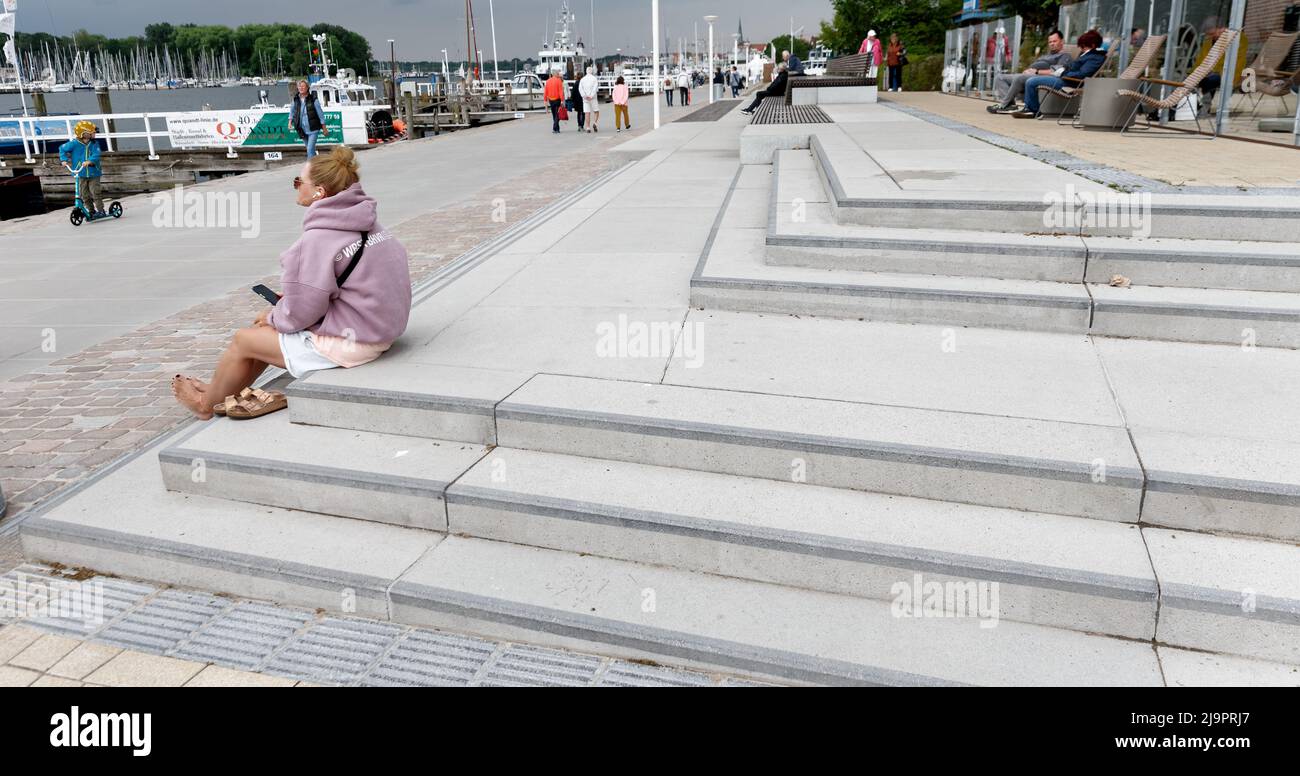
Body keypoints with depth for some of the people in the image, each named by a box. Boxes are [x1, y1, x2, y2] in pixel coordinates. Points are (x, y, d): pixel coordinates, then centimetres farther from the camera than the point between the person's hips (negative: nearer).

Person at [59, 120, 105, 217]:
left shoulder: (94, 144, -5)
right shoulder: (74, 144, -5)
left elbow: (96, 155, -20)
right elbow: (62, 148, 7)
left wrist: (89, 161, -36)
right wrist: (64, 160, -3)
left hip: (93, 173, -1)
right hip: (80, 174, 1)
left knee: (95, 191, -10)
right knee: (84, 194, 5)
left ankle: (100, 210, 0)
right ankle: (91, 211, 16)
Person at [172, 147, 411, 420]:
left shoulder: (318, 239, -22)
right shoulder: (366, 222, 4)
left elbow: (300, 312, -19)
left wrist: (272, 316, 3)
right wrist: (291, 296, 11)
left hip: (346, 344, -8)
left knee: (243, 340, 11)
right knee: (268, 327, 24)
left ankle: (208, 403, 37)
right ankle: (224, 390, 41)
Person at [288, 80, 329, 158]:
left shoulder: (313, 99, -11)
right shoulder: (296, 99, 1)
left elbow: (320, 113, -5)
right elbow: (292, 111, 18)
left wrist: (324, 128, -3)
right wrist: (290, 121, 5)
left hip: (313, 129, -5)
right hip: (303, 130, 5)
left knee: (310, 149, -14)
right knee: (311, 149, 18)